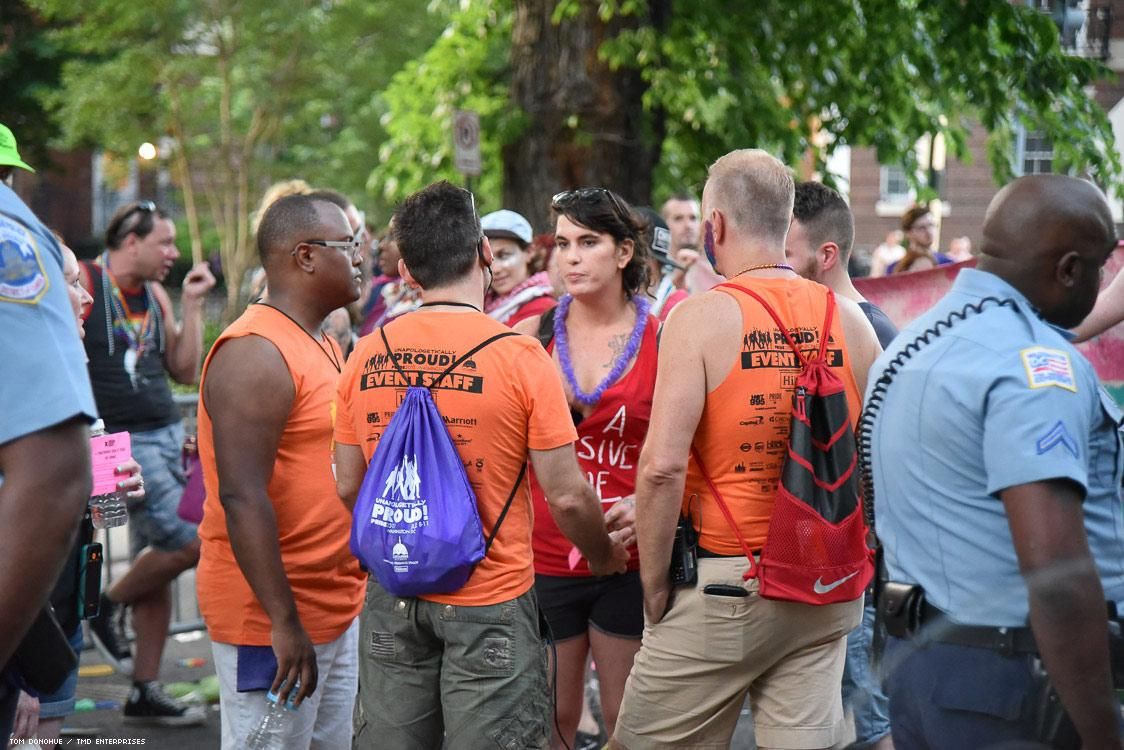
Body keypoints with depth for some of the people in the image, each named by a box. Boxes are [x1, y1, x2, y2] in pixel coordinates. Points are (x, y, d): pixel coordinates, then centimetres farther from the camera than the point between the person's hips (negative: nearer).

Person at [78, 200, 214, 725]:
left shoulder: (156, 295, 14)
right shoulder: (84, 283, -7)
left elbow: (186, 371, 13)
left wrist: (192, 305, 7)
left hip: (168, 435, 7)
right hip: (123, 440, -7)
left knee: (155, 566, 7)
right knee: (189, 541, -18)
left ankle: (145, 692, 13)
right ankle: (109, 609, 6)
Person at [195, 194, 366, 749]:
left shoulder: (324, 345, 16)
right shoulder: (256, 354, -16)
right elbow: (242, 497, -23)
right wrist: (284, 621, -24)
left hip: (337, 609, 10)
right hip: (274, 619, -10)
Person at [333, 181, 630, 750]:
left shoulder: (367, 355, -1)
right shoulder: (519, 355, -13)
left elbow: (348, 486, 8)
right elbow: (567, 496, -10)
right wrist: (604, 555, 10)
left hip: (392, 594, 4)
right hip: (489, 599, -4)